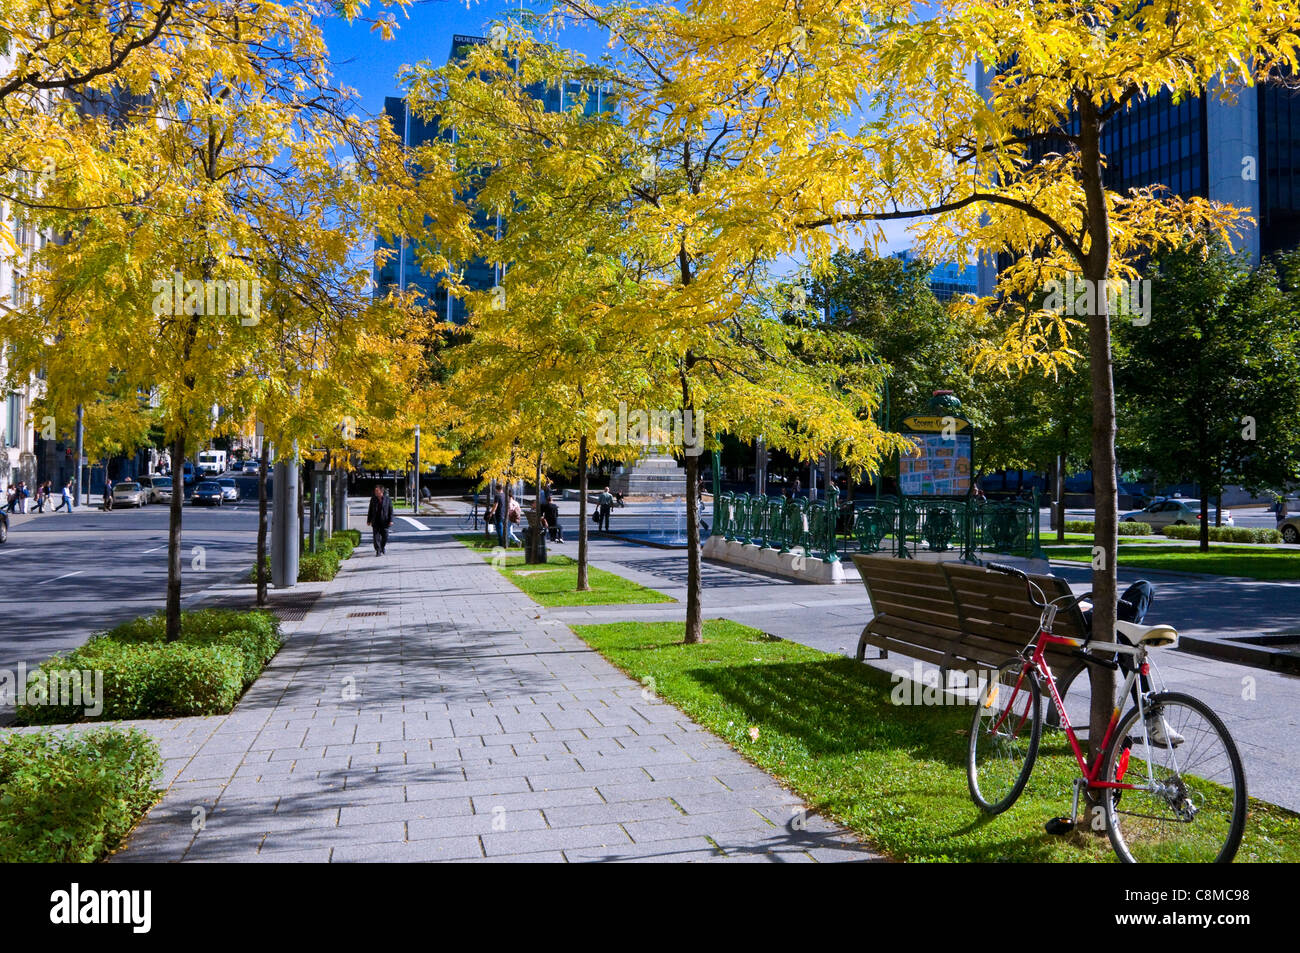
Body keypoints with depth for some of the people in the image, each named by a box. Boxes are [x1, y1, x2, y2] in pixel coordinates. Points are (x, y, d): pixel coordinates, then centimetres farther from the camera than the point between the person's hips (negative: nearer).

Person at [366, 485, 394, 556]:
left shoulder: (387, 499, -2)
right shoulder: (373, 499, 5)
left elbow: (391, 511, -1)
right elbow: (370, 511, 10)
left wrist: (391, 520, -9)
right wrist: (368, 520, 8)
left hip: (384, 522, -1)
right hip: (375, 522, 1)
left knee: (385, 536, 5)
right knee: (376, 537, -5)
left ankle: (382, 547, 31)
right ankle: (378, 551, -1)